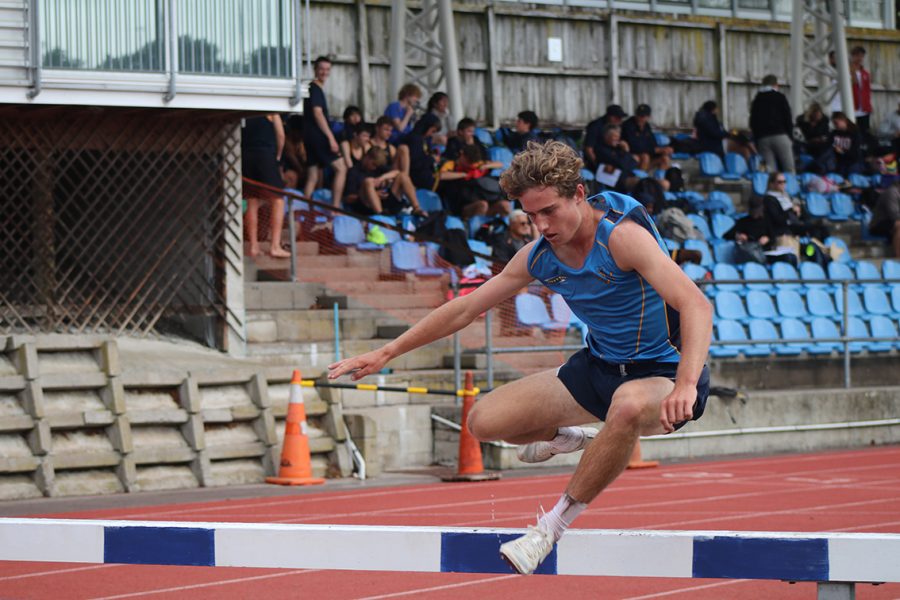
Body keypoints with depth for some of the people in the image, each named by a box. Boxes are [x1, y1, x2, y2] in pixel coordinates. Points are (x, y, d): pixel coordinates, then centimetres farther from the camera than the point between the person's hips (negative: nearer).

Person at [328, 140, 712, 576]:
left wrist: (686, 384, -50)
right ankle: (567, 439, 27)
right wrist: (386, 353, 8)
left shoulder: (621, 236, -25)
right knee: (484, 421, -6)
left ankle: (556, 523, -21)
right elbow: (464, 309, 9)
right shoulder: (539, 255, -3)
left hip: (663, 374, -6)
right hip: (599, 367, 7)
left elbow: (696, 305, -35)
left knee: (629, 406, -43)